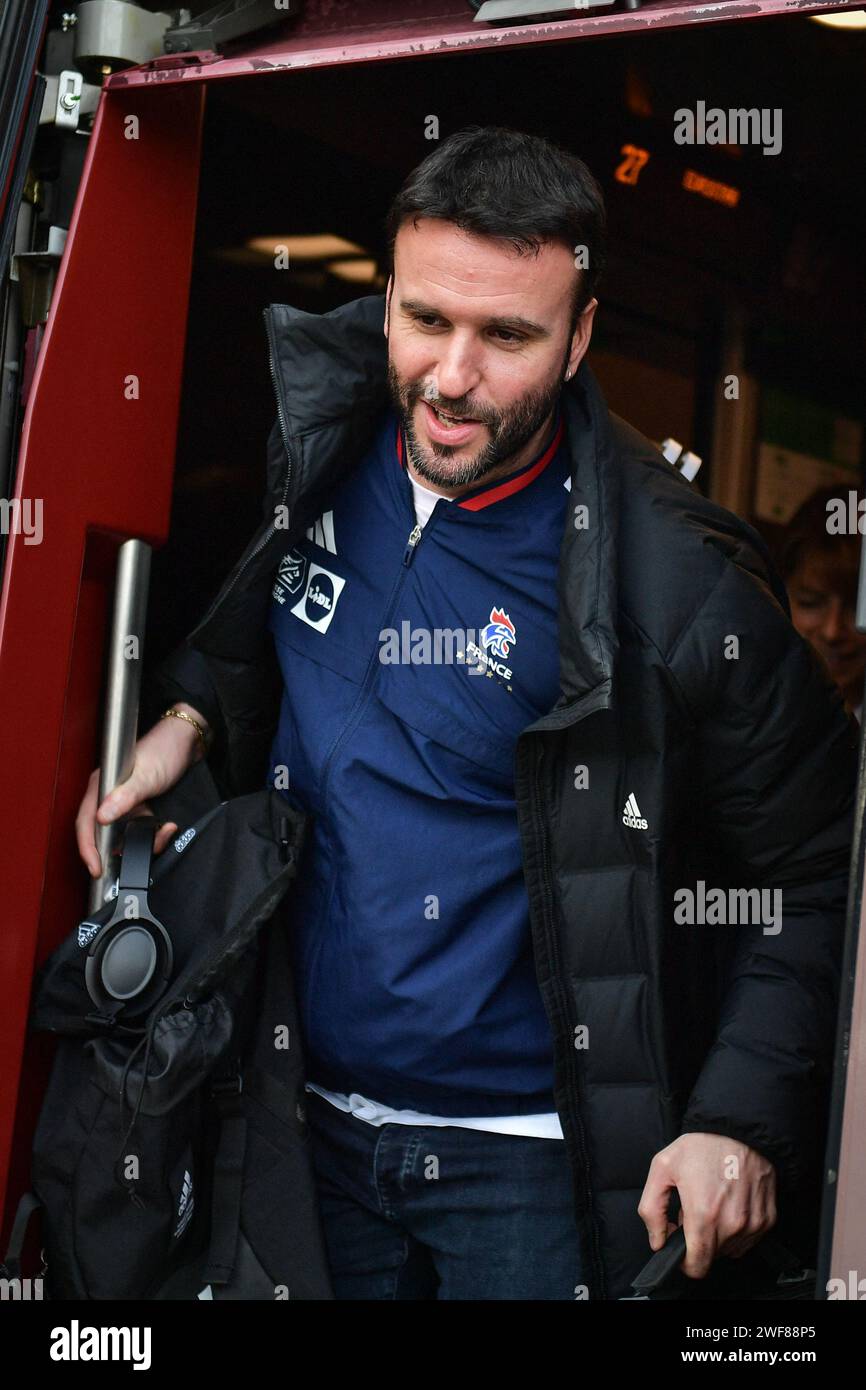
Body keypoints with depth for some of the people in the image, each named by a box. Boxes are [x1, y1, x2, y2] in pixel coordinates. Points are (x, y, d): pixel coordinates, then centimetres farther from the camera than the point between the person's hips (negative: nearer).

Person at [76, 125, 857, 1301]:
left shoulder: (679, 583, -18)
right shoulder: (319, 457, -3)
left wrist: (743, 1120, -17)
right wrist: (192, 715, 0)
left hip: (536, 1162, -5)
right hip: (318, 1121, 5)